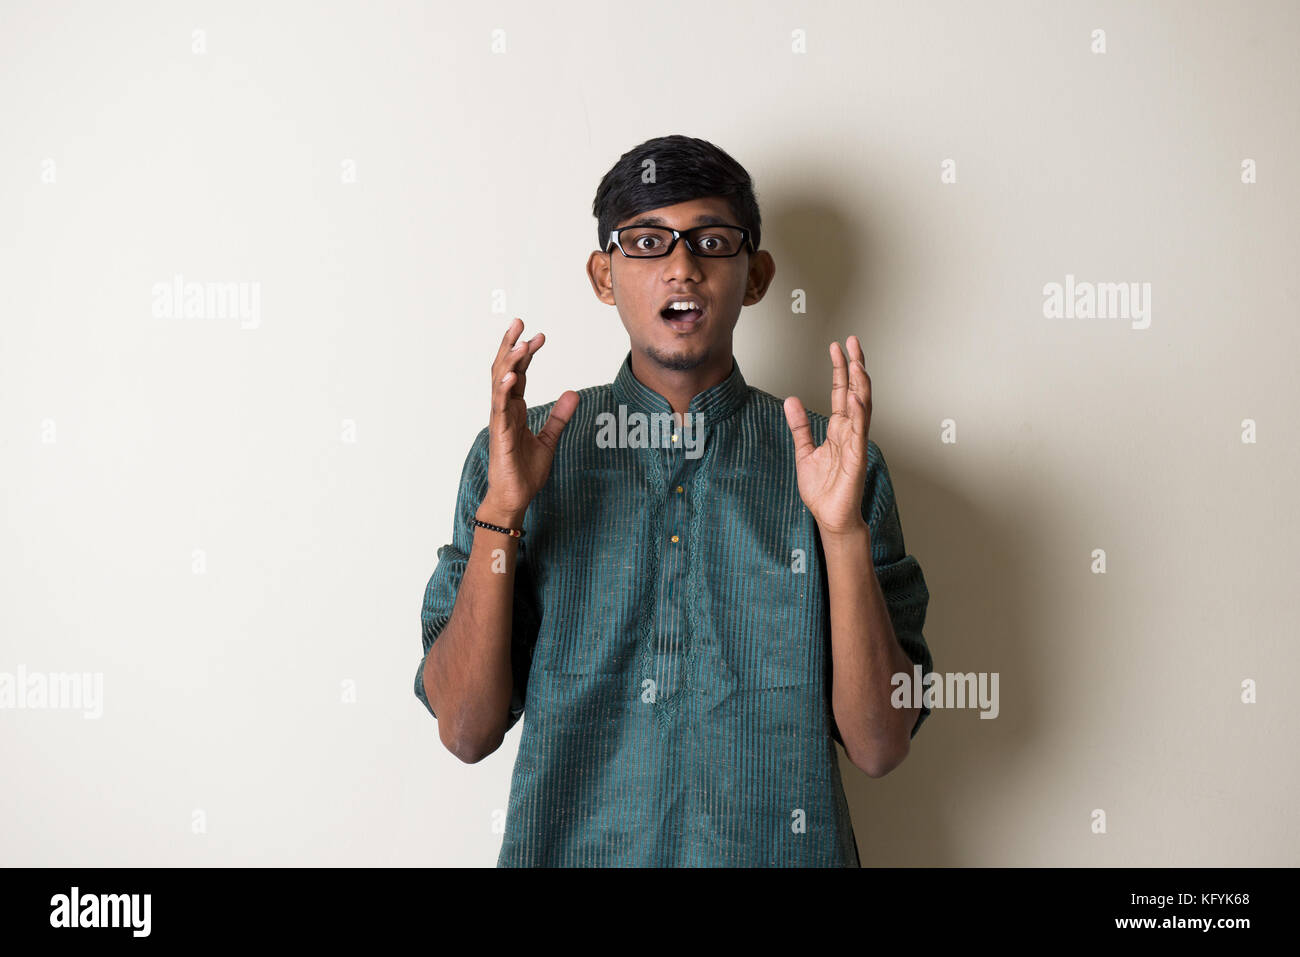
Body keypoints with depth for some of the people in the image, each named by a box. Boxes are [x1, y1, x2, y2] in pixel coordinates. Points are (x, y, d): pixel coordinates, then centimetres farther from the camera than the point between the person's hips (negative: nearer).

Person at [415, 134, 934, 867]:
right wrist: (500, 513, -20)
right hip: (572, 848, 0)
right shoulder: (517, 454, -5)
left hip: (777, 850, 0)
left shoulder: (832, 462, -6)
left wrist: (844, 530, -22)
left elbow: (880, 746, -11)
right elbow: (467, 731, -10)